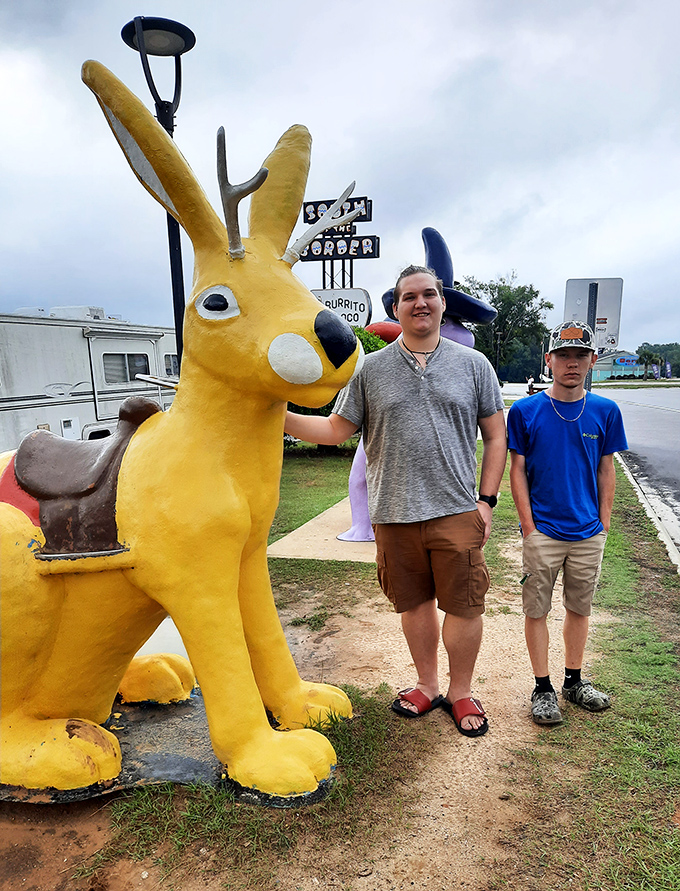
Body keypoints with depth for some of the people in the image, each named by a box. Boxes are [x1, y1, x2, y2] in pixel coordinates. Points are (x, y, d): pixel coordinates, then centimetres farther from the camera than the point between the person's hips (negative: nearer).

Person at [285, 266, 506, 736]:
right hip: (394, 515, 1)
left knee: (464, 606, 5)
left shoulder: (473, 364, 6)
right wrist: (277, 415, -4)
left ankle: (461, 692, 28)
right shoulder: (370, 369, 6)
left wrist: (486, 499, 0)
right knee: (415, 604, 14)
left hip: (457, 511, 0)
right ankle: (427, 686, 35)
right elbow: (336, 429, 8)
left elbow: (495, 435, 8)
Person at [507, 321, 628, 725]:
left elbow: (606, 471, 7)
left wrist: (603, 525, 4)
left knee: (580, 607, 16)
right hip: (542, 532, -2)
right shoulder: (525, 411, -6)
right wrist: (529, 527, -7)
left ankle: (575, 681, 33)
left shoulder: (605, 411, 0)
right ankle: (543, 688, 23)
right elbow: (518, 471, -4)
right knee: (537, 609, 7)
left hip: (589, 532, 3)